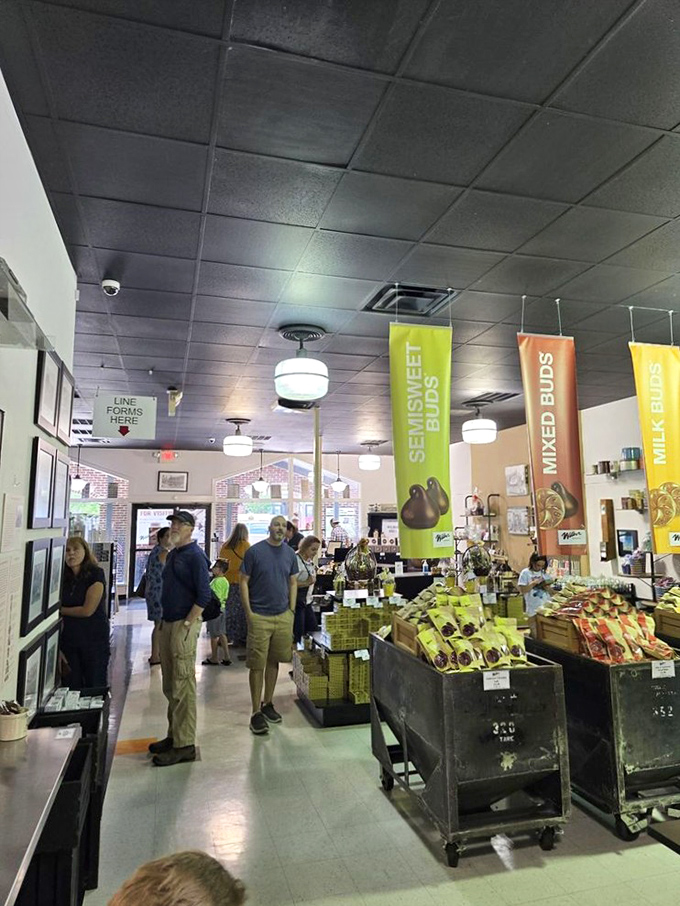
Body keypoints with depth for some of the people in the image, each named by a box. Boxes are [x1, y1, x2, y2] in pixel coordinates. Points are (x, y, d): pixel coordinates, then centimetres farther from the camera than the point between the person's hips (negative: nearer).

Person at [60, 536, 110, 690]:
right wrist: (56, 647, -3)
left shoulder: (96, 574, -9)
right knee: (72, 690, 10)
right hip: (69, 641, 4)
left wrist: (60, 610, -1)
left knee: (95, 689, 4)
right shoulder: (64, 579, 5)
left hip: (95, 641, -4)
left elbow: (87, 610, -15)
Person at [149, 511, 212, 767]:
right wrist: (163, 621, 16)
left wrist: (186, 625, -18)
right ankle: (174, 735, 30)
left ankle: (184, 745, 7)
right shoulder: (172, 554, 14)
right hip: (167, 623, 9)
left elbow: (204, 596, -17)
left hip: (184, 624, -9)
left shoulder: (195, 555, -12)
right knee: (170, 686, 17)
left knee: (183, 687, -3)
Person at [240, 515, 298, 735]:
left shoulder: (290, 553, 6)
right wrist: (248, 612, -9)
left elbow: (293, 583, 12)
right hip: (259, 616, -4)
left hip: (283, 616, 4)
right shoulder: (255, 551, -7)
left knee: (273, 661, 14)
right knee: (257, 665, 2)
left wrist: (291, 611, 6)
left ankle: (268, 703, 30)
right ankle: (256, 712, 11)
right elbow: (244, 582, -4)